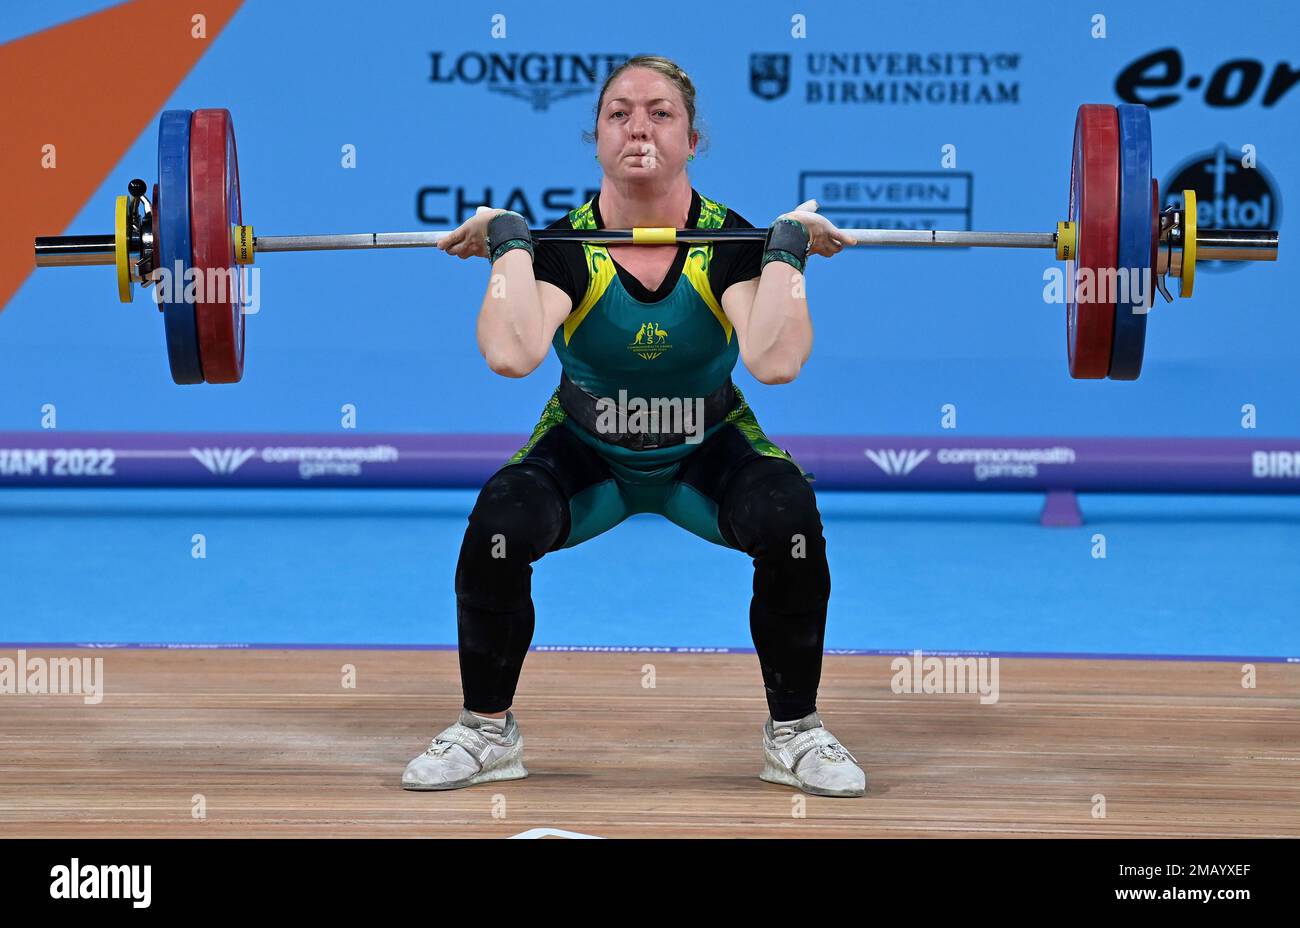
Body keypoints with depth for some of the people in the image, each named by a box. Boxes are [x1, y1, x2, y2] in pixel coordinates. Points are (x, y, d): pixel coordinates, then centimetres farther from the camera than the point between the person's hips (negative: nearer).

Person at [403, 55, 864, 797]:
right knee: (498, 528, -28)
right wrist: (510, 241, -33)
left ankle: (796, 733, -7)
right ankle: (487, 731, -3)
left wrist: (788, 247, -35)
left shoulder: (729, 241, -23)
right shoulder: (566, 247, -23)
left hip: (707, 452, 0)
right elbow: (512, 354, -44)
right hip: (588, 454, 0)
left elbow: (776, 360, -43)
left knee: (791, 522, -30)